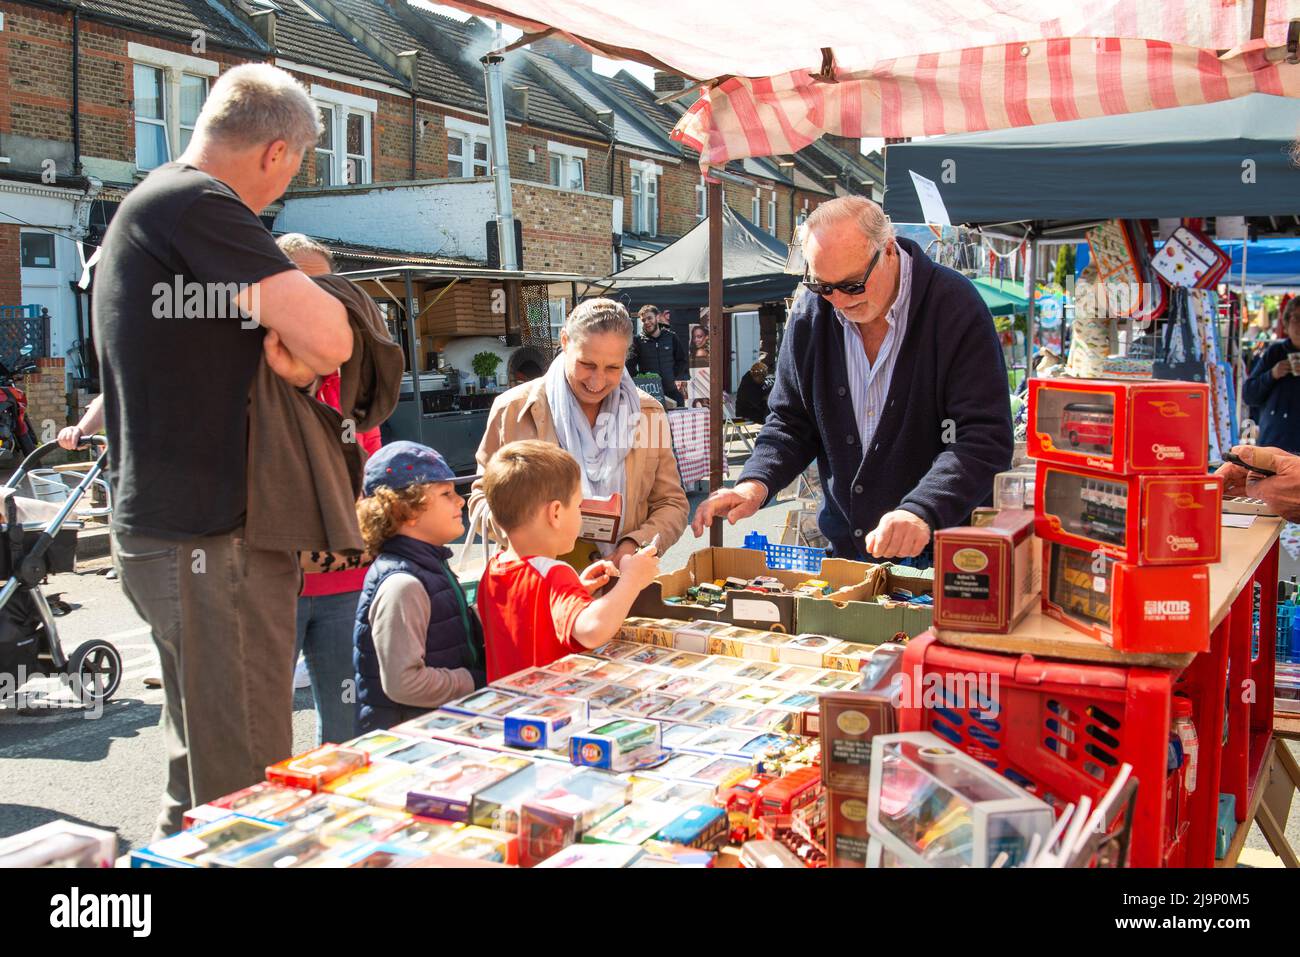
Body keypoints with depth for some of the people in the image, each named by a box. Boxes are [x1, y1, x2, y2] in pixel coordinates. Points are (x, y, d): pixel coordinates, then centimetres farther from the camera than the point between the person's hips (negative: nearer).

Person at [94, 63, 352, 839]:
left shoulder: (149, 206, 18)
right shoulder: (196, 205, -14)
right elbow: (330, 337, -22)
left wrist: (293, 360, 1)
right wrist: (306, 357, 1)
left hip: (172, 529, 10)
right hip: (211, 541, -10)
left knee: (203, 770, 21)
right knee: (246, 784, -3)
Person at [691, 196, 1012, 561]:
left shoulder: (955, 306, -10)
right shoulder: (811, 312, 4)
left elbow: (986, 438, -16)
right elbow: (792, 423, 12)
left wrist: (921, 511, -31)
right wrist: (756, 483, -7)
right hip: (845, 550, 1)